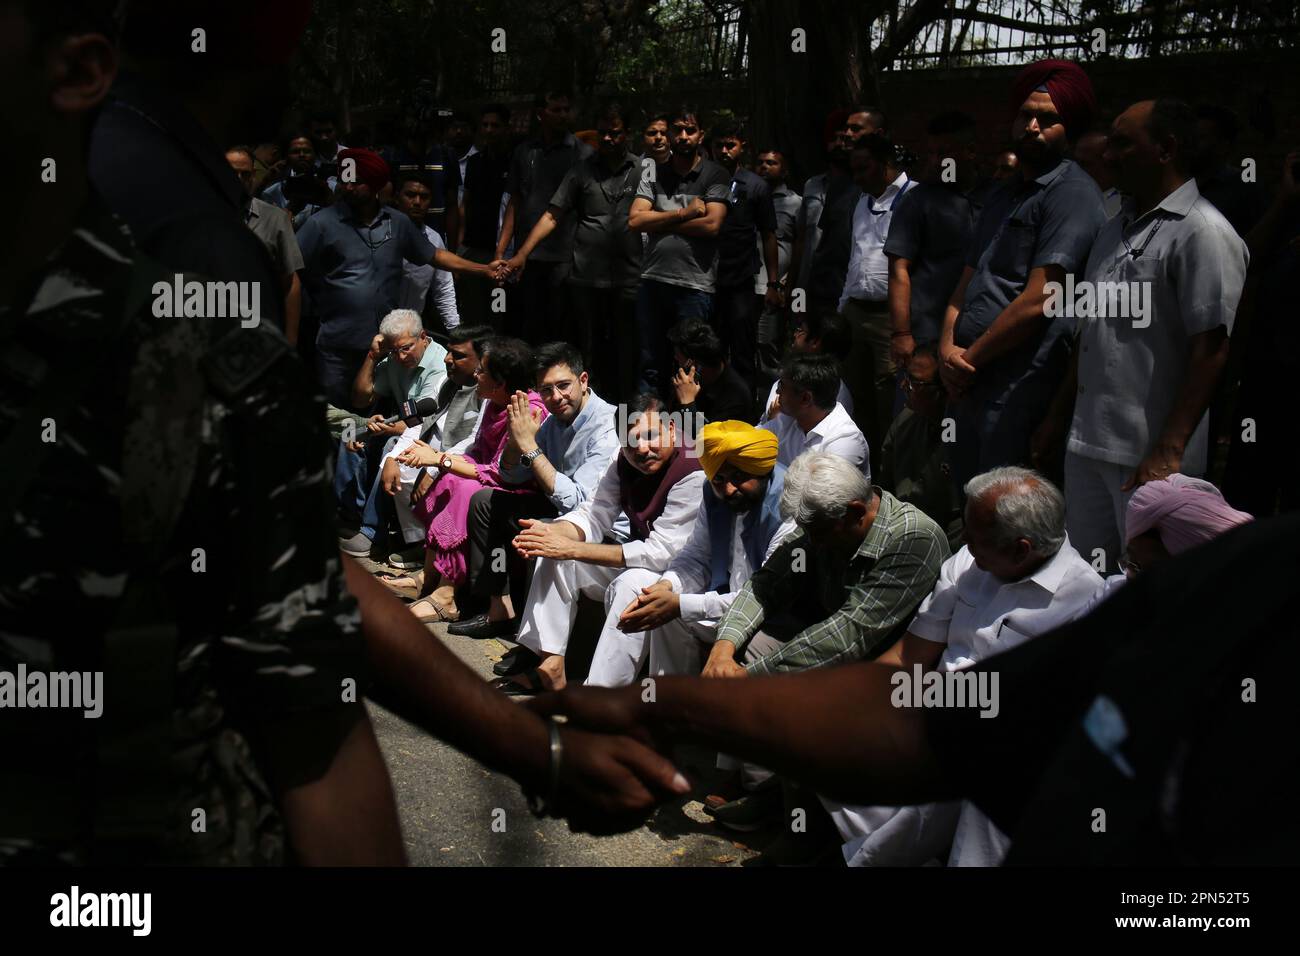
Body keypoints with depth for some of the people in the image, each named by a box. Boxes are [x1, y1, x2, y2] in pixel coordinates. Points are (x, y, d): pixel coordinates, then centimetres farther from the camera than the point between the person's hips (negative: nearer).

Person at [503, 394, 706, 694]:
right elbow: (593, 515, 1)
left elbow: (662, 552, -29)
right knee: (554, 555, -2)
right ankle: (549, 666, -3)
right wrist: (550, 532, -24)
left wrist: (571, 549, -29)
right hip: (637, 564, 8)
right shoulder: (624, 462, -2)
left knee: (631, 583, -36)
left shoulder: (694, 473, -26)